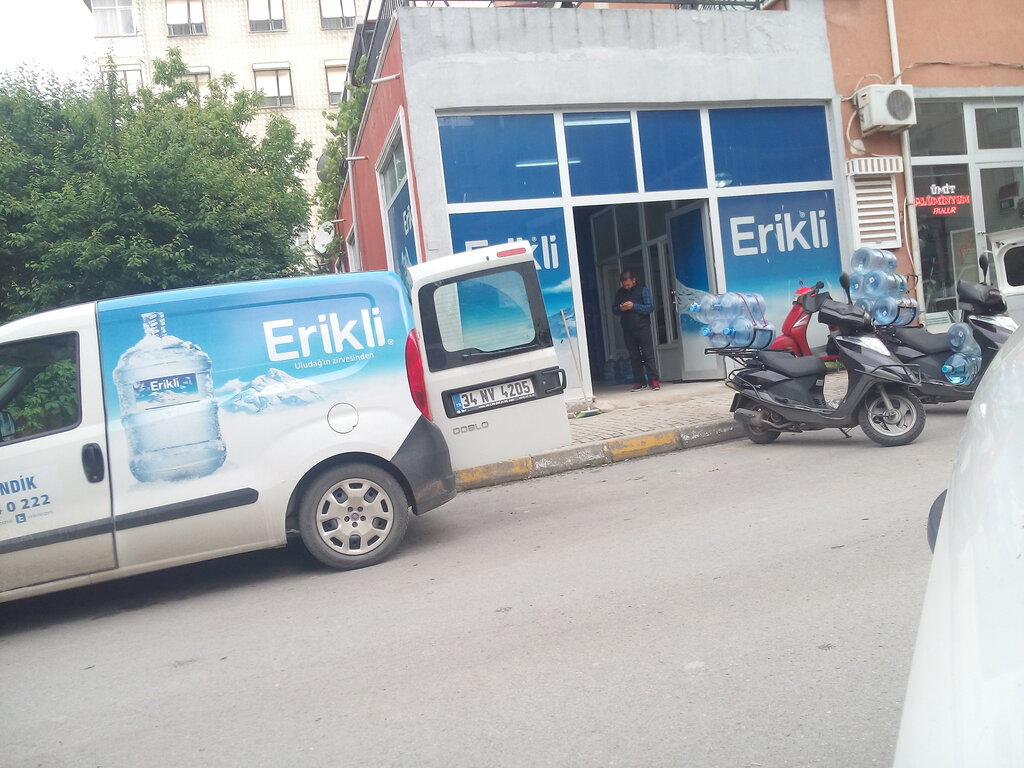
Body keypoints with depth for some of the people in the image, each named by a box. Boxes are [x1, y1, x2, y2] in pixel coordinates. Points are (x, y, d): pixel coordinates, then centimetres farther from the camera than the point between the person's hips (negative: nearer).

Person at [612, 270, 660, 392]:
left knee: (648, 355, -6)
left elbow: (650, 307, -8)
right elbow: (614, 309, 13)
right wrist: (620, 308, -10)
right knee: (634, 357, 6)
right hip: (628, 330, 4)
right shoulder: (619, 293, 10)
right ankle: (640, 382, 10)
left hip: (642, 328, -4)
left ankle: (654, 380, -6)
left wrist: (633, 306, -18)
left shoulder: (642, 290, -2)